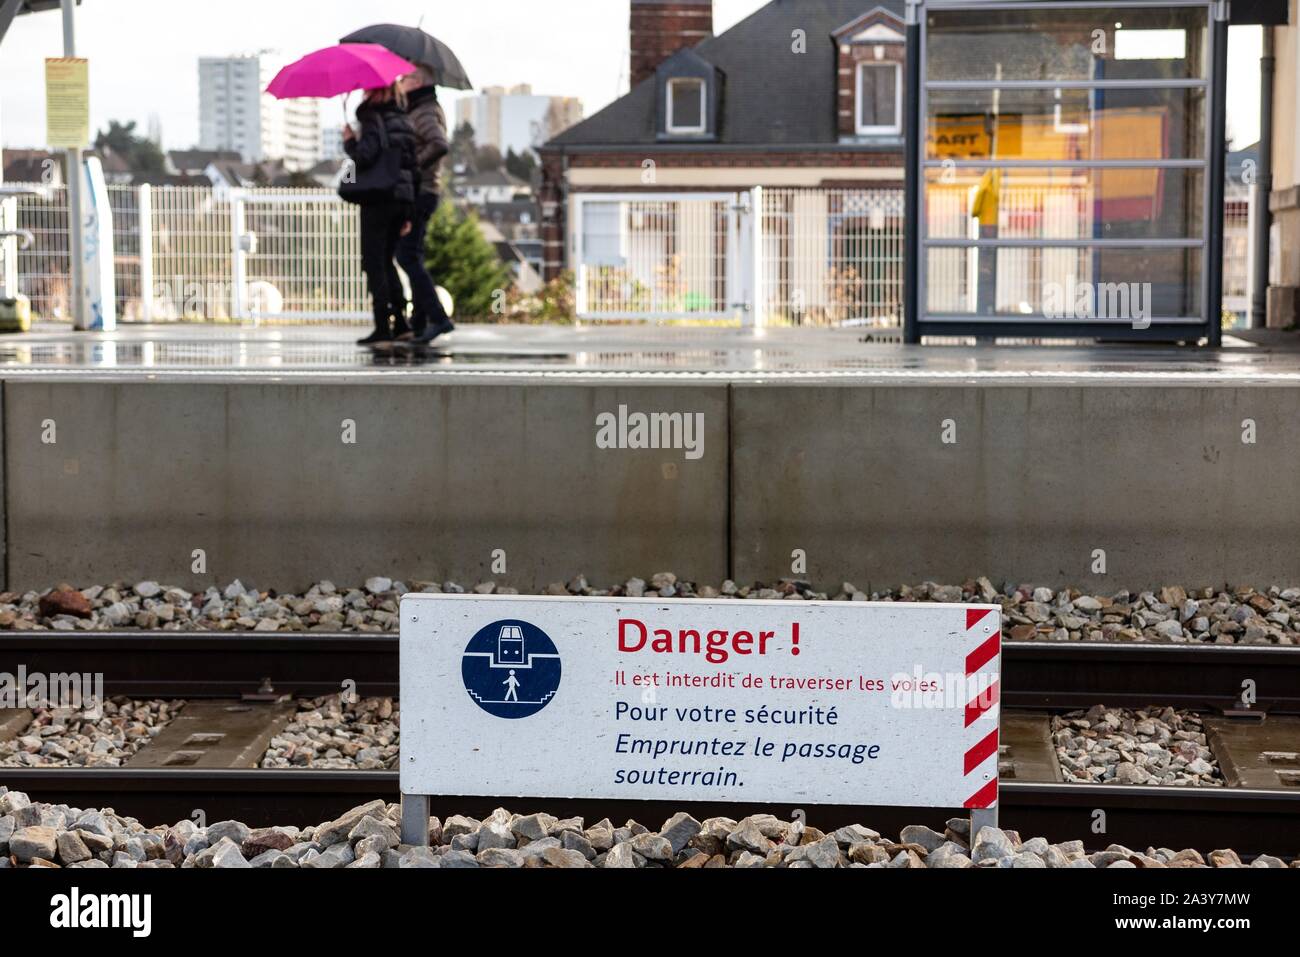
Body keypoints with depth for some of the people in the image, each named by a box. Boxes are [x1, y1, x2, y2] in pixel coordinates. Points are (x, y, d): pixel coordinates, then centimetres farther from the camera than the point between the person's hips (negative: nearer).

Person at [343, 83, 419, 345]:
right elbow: (414, 168, 14)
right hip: (402, 197, 7)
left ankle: (382, 326, -8)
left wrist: (349, 141, 1)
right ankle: (400, 320, 13)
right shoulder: (405, 122, 14)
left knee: (374, 264, -3)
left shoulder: (373, 119, -8)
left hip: (377, 199, -7)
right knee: (386, 261, 17)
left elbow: (364, 157, -20)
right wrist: (409, 214, 16)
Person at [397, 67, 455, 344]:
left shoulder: (423, 114, -13)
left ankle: (438, 317, -20)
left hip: (417, 193, -11)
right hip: (421, 194, 11)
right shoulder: (425, 110, 19)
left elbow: (440, 145, -31)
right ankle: (419, 323, 13)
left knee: (407, 257, -14)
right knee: (412, 257, 12)